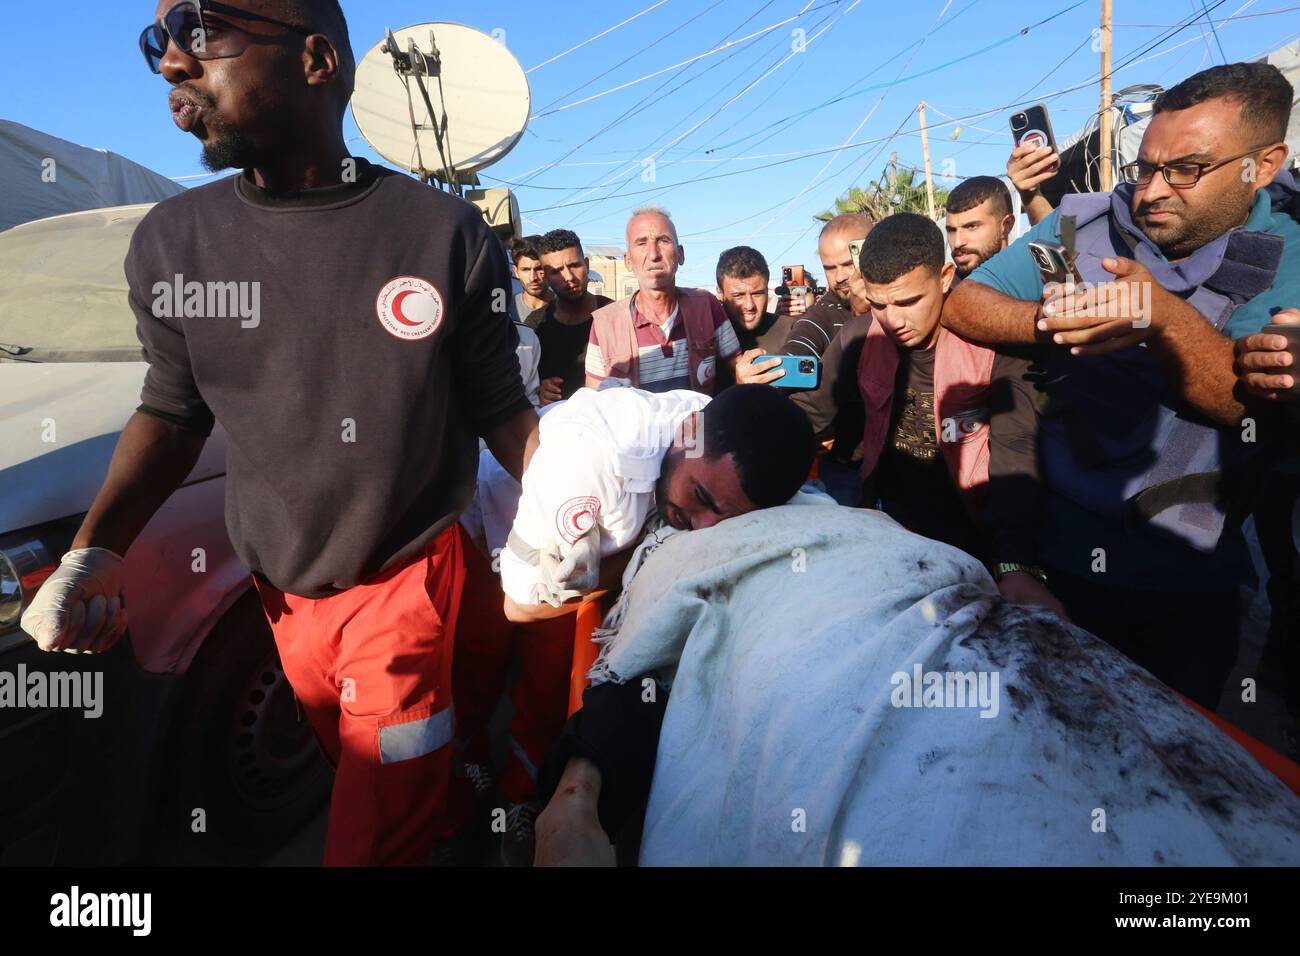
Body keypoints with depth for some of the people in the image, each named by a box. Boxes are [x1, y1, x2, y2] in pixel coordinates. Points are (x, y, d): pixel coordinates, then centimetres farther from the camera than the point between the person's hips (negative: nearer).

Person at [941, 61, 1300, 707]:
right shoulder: (1083, 226, -5)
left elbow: (1245, 400, -21)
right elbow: (960, 303, -8)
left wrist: (1164, 315, -38)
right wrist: (1049, 322, -26)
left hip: (1191, 584, 0)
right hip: (1056, 556, 0)